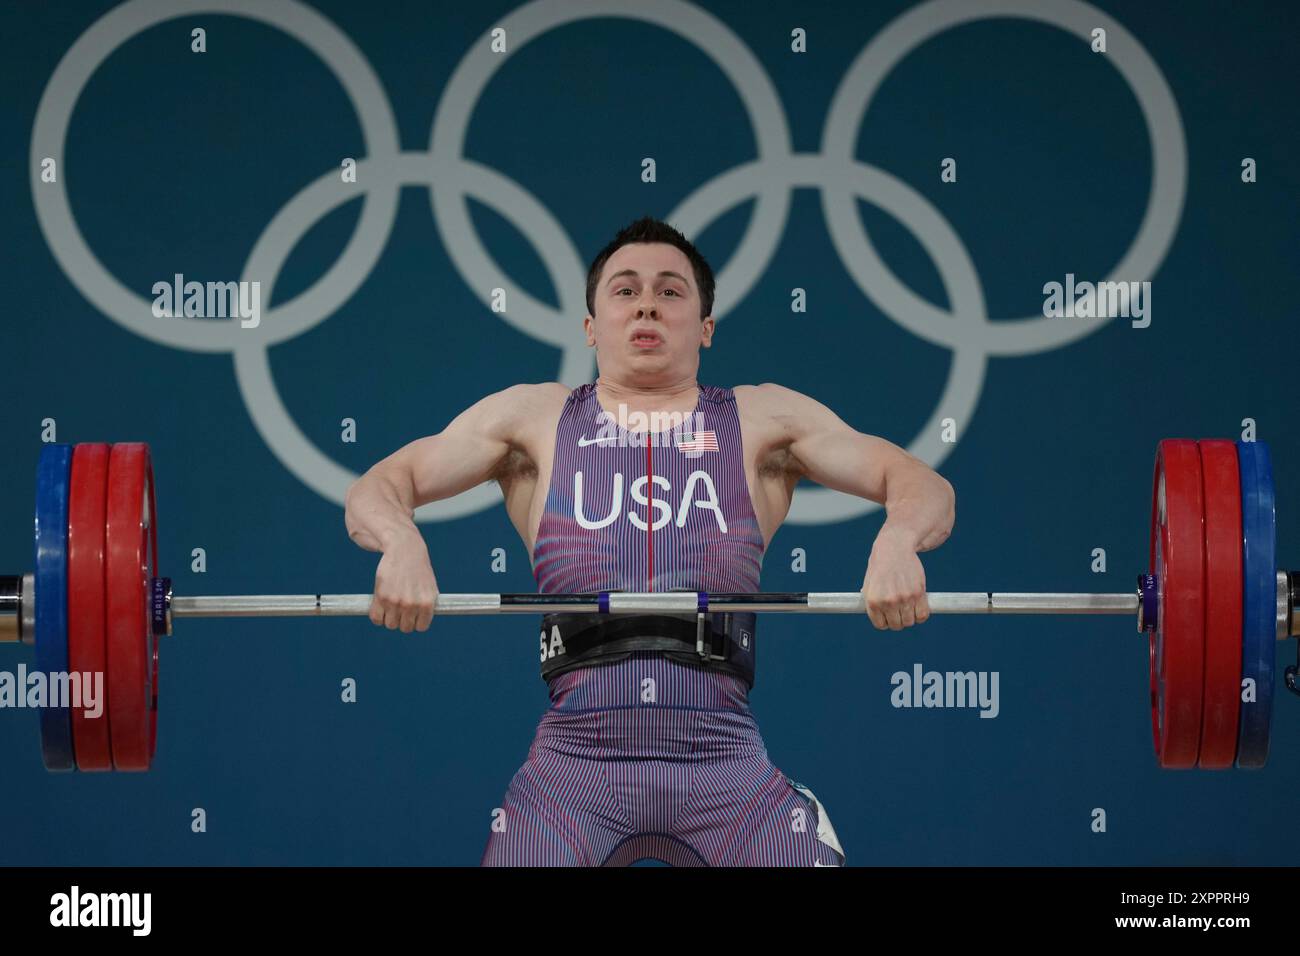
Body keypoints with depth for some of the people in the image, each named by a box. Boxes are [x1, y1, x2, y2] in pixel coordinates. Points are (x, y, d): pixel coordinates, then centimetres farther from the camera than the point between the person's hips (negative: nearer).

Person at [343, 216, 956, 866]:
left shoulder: (763, 420, 16)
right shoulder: (532, 417, 17)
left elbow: (926, 488, 10)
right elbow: (377, 487, 12)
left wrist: (897, 542, -16)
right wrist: (401, 542, -14)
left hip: (724, 757, 0)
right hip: (573, 755, 0)